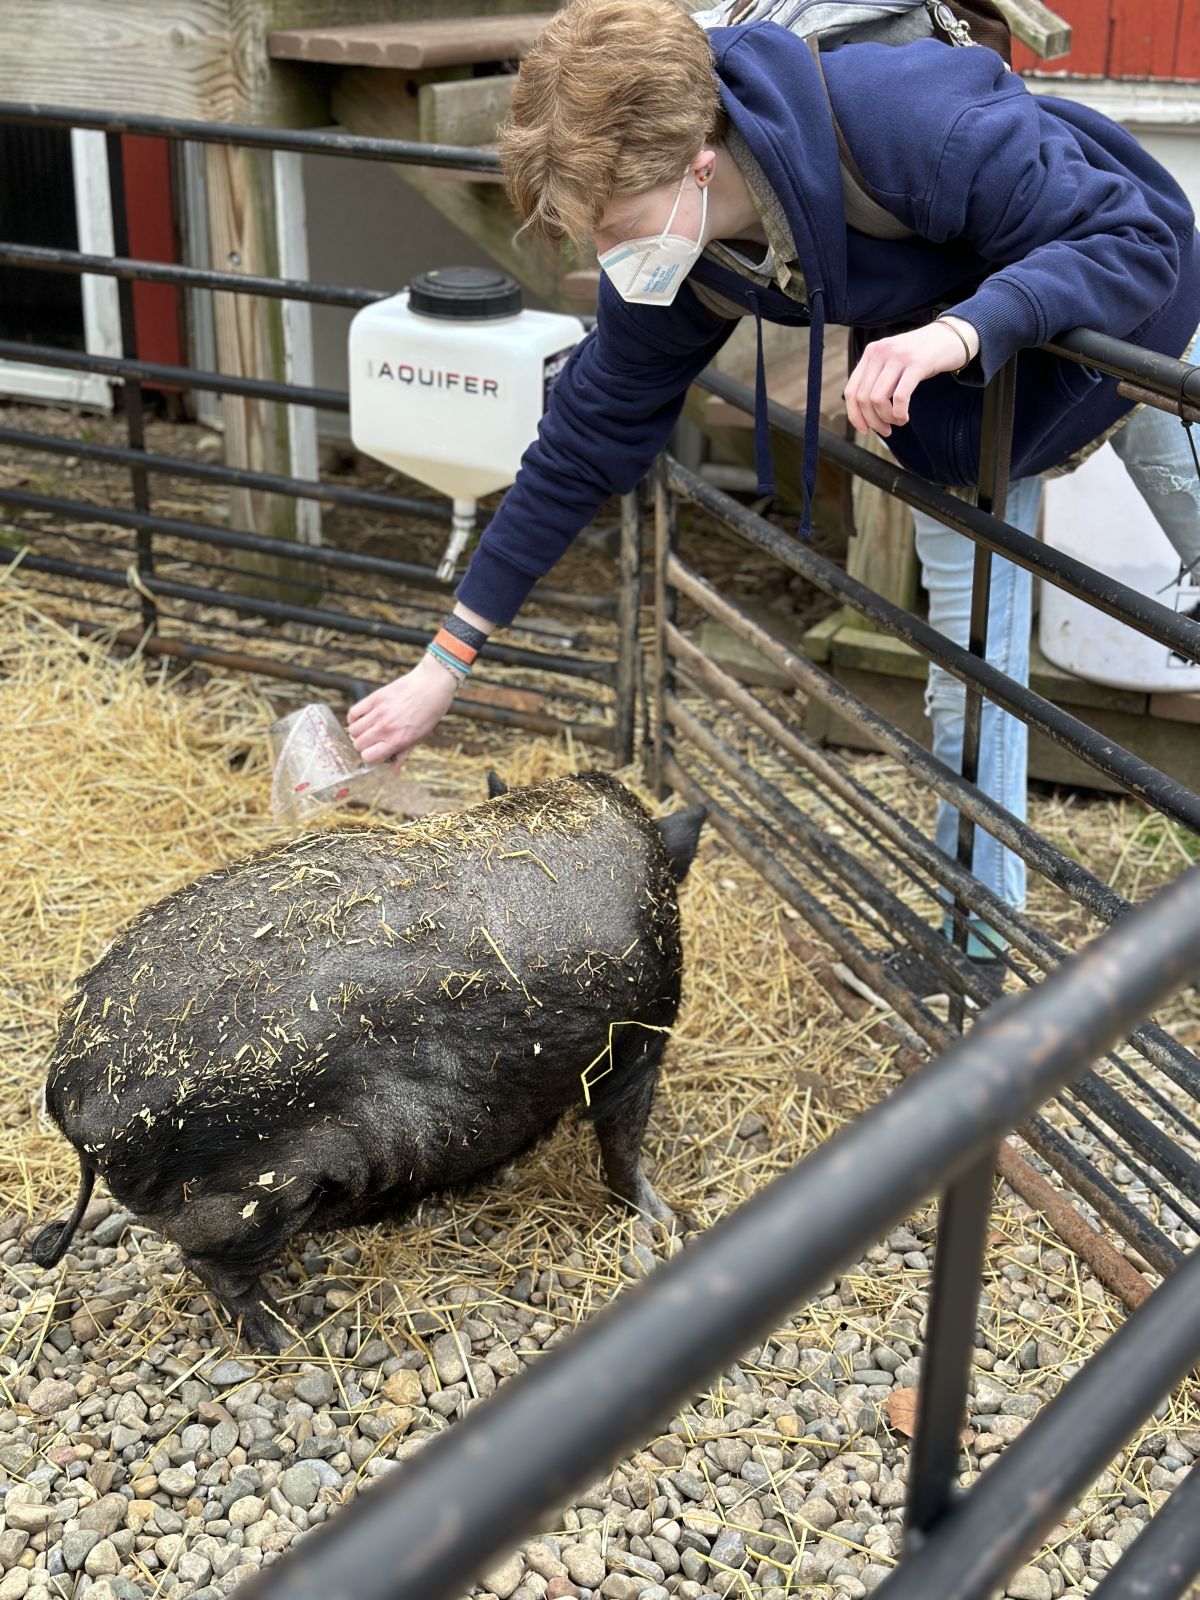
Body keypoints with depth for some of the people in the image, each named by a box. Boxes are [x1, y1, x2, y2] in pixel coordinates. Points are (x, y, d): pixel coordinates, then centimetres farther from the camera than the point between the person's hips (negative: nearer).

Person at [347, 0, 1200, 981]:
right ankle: (977, 943, 26)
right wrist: (446, 663, -13)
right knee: (969, 664, 9)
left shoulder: (911, 124, -45)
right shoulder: (669, 267, -24)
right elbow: (586, 447, -13)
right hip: (954, 390, 5)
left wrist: (961, 330, -59)